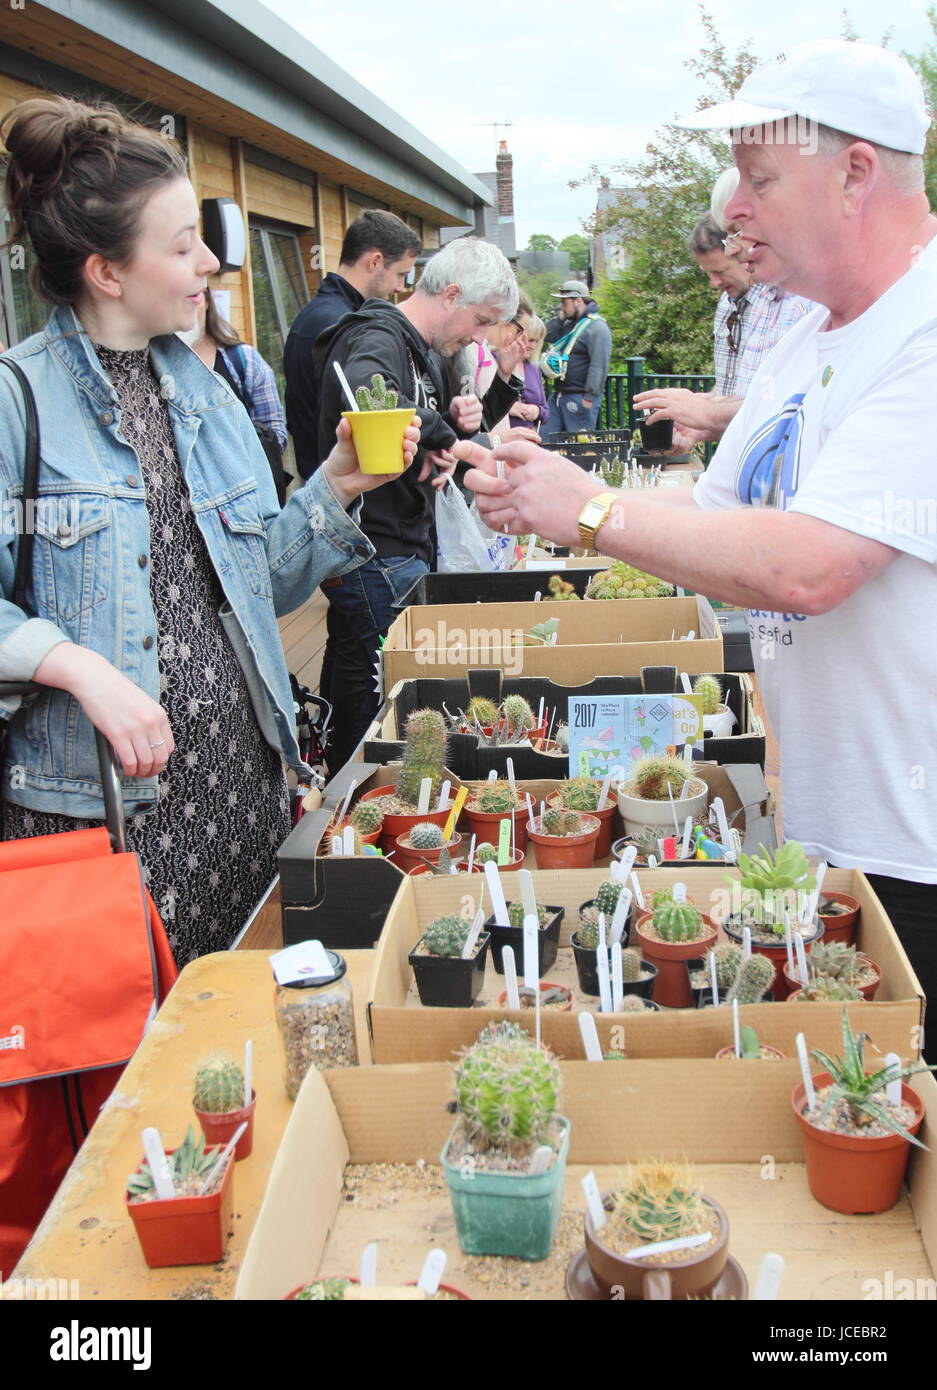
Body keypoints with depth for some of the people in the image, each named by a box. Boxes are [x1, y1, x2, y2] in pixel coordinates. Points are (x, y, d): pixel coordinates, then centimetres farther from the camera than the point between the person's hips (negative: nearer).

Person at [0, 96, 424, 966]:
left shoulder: (204, 387, 12)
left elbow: (263, 583, 14)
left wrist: (335, 485, 2)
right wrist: (76, 666, -26)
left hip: (241, 770, 6)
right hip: (94, 796, -5)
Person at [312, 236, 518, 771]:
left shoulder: (426, 352, 17)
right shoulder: (376, 338, -16)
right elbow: (364, 395, -42)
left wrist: (458, 421, 4)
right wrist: (441, 433, -26)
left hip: (408, 552, 10)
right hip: (377, 560, -10)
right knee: (383, 693, -1)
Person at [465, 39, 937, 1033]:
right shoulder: (805, 345, 11)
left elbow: (804, 566, -30)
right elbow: (715, 518, 14)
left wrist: (593, 510, -19)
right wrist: (538, 504, -1)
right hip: (819, 827, 8)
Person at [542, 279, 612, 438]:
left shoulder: (596, 327, -14)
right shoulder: (569, 323, 16)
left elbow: (599, 366, -21)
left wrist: (589, 398, -24)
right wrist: (559, 317, 4)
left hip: (580, 398, -9)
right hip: (559, 394, 9)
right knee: (549, 439, 8)